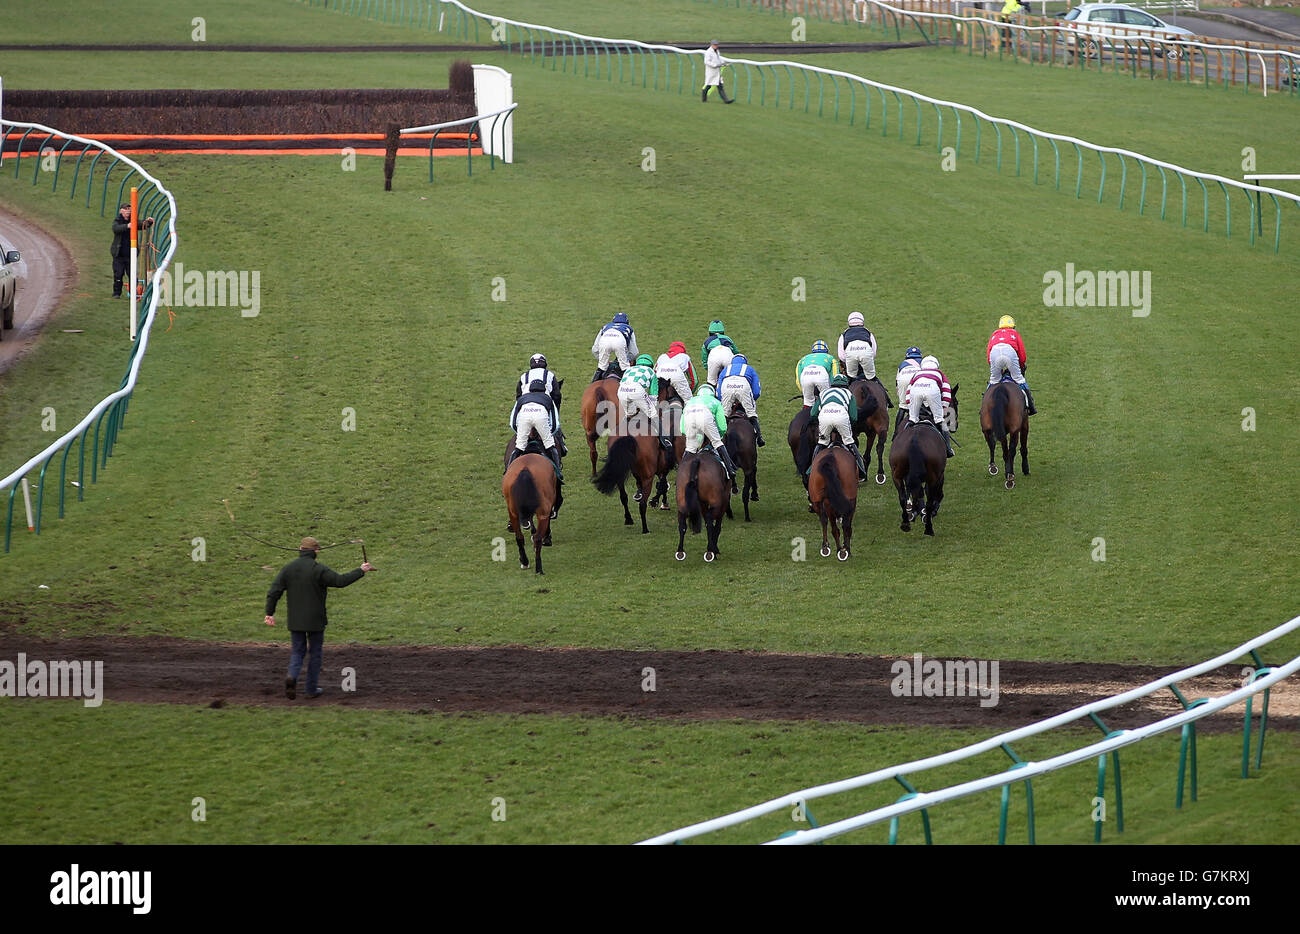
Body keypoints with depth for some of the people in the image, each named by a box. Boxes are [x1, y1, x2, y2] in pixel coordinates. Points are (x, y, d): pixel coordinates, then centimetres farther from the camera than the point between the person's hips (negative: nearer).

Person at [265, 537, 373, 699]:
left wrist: (270, 613, 2)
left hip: (295, 620, 3)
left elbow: (274, 591, -4)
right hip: (315, 620, -3)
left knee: (298, 651, 13)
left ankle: (292, 676, -15)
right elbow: (341, 581, -16)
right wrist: (361, 571, -4)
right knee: (315, 652, 12)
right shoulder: (318, 569, -14)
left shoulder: (288, 568, -1)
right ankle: (312, 689, 15)